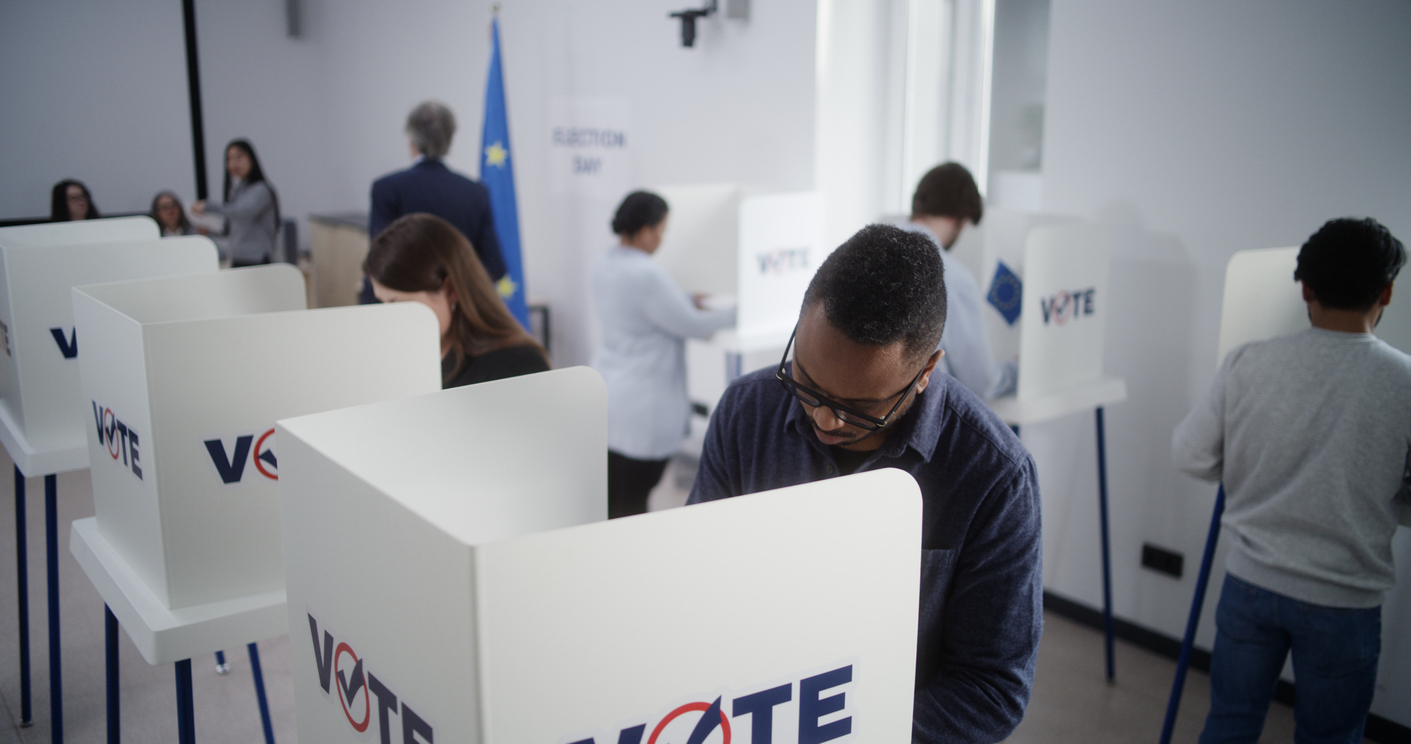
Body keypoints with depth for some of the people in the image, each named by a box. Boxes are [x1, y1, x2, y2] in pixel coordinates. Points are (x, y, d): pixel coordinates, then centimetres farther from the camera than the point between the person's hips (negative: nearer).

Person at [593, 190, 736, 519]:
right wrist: (737, 312, 1)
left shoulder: (603, 266, 7)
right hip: (641, 410, -9)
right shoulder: (645, 274, -21)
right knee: (632, 507, 0)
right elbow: (693, 326, -13)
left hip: (606, 394, 9)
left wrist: (687, 301, 22)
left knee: (610, 504, 14)